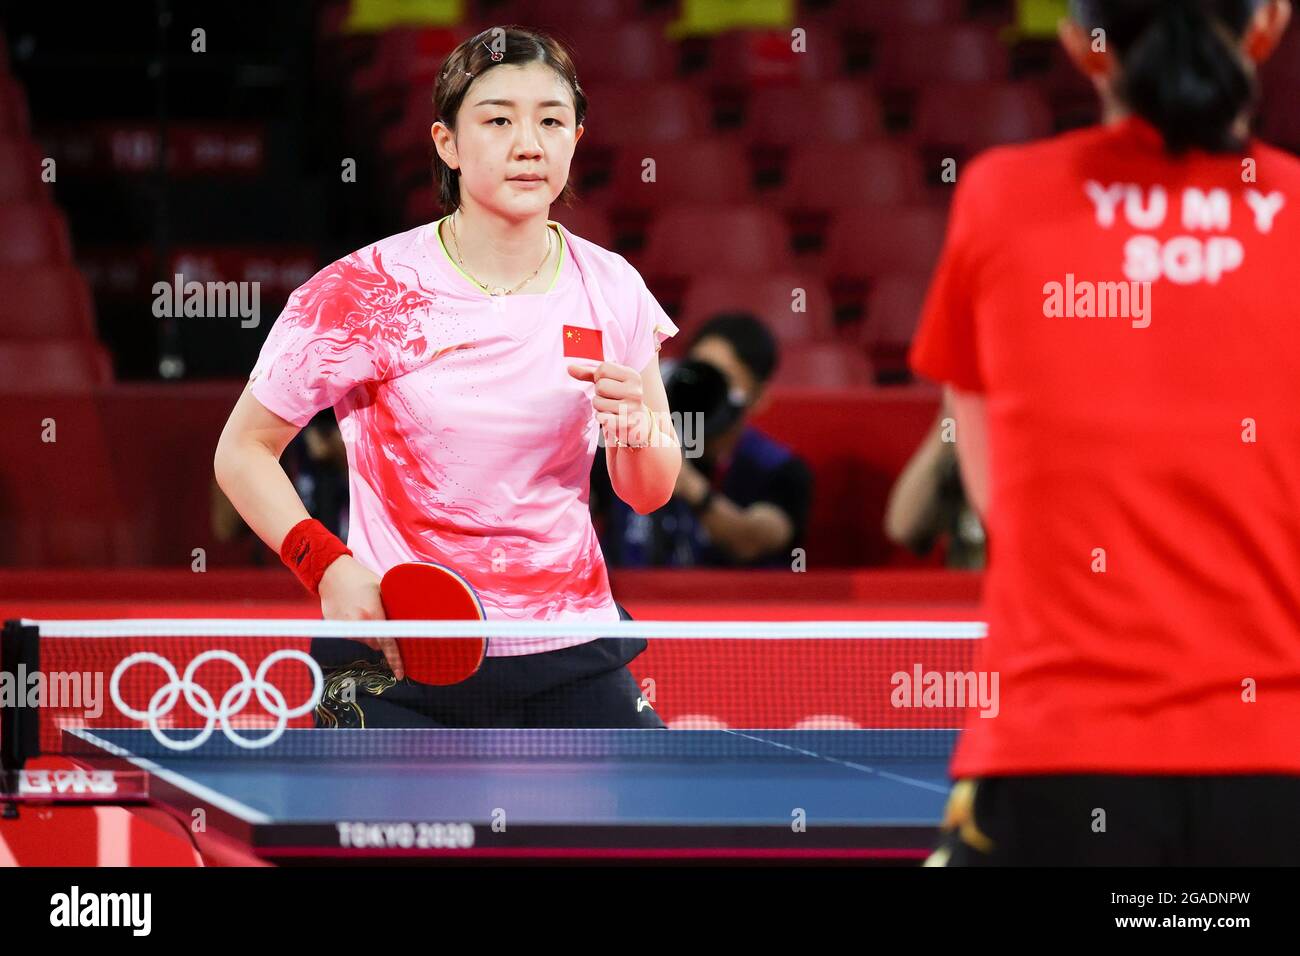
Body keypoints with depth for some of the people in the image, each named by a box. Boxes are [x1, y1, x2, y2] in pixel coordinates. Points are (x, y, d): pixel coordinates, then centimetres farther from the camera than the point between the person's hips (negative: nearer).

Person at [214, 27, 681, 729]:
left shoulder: (610, 289, 2)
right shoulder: (364, 293, -8)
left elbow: (650, 493, 11)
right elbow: (242, 451, 0)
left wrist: (635, 432, -12)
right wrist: (329, 567, -15)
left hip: (574, 657, 3)